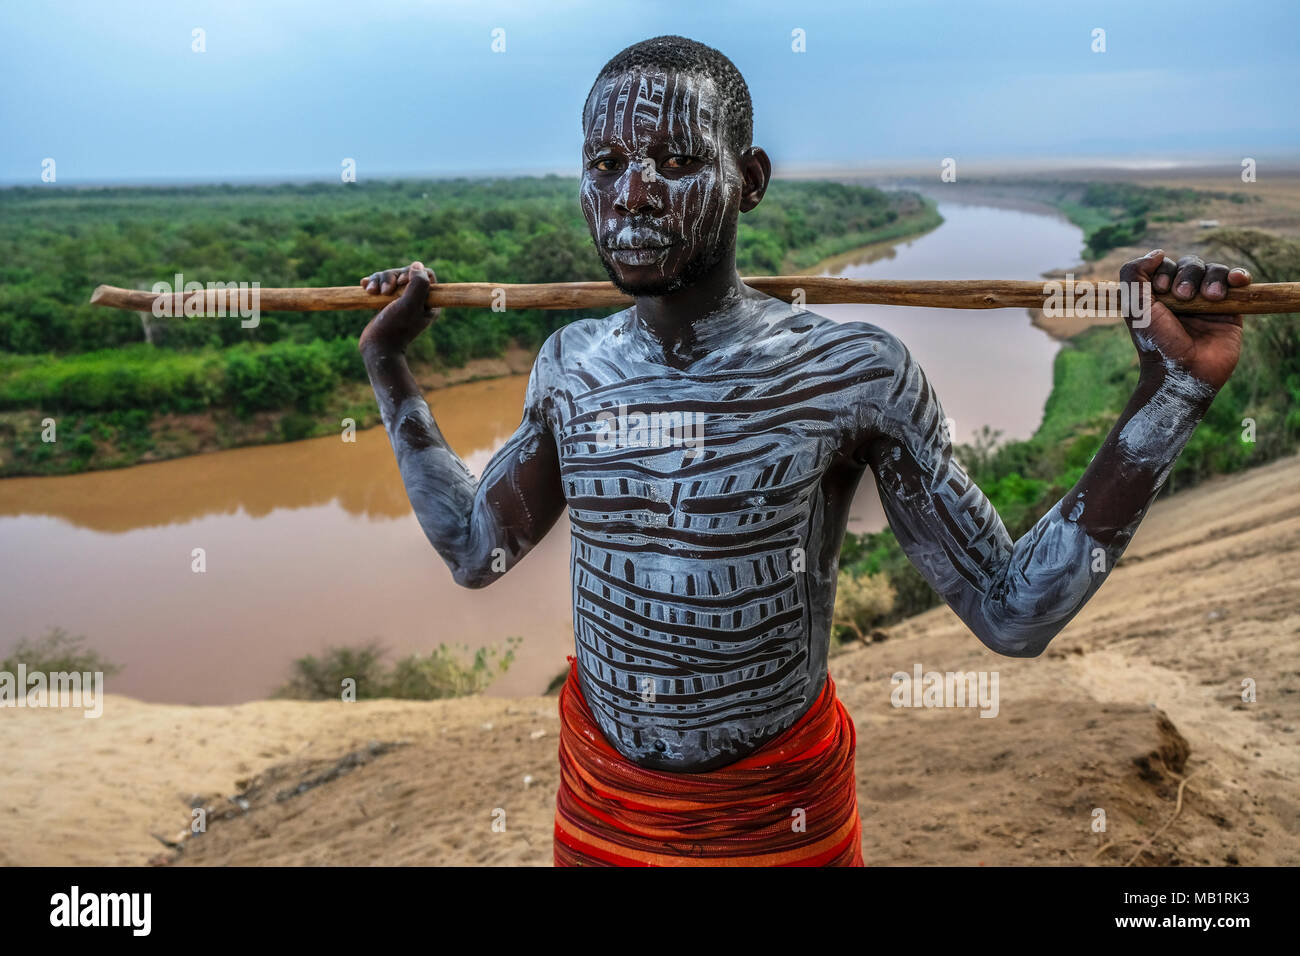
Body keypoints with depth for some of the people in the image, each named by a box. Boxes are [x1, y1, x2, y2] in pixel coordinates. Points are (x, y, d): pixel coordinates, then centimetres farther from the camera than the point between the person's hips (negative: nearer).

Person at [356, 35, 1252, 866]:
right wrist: (388, 361, 8)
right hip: (599, 793, 3)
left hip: (779, 810, -3)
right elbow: (475, 547, 9)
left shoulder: (856, 375, -18)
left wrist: (1172, 390, -21)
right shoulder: (571, 368, -6)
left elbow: (1012, 610, -14)